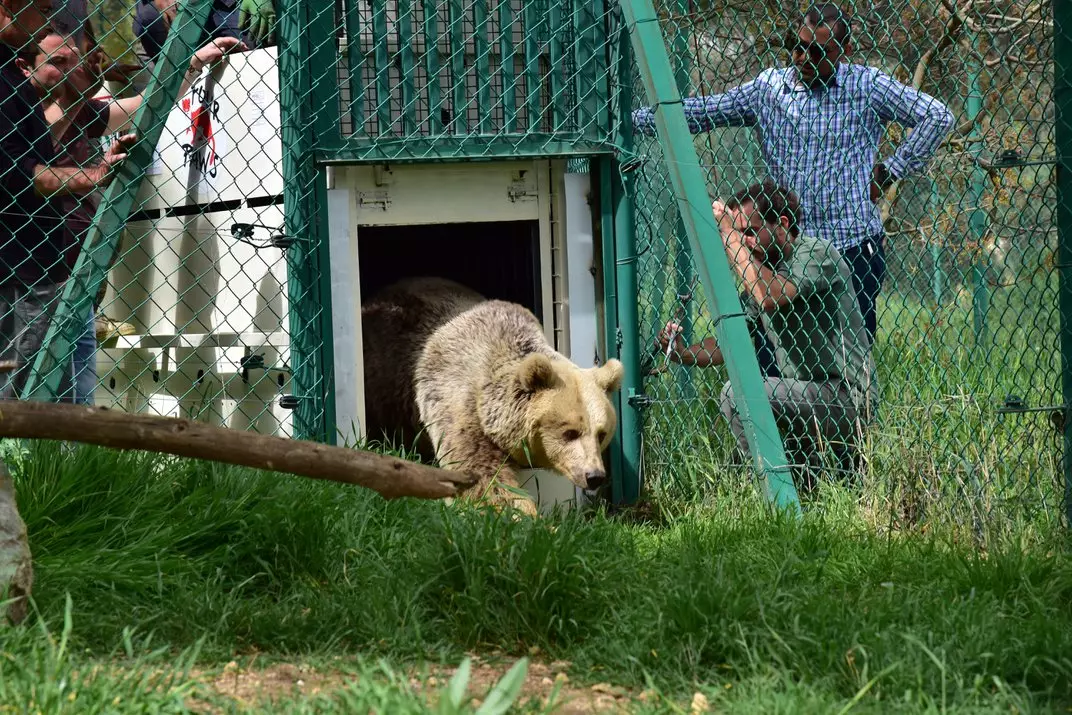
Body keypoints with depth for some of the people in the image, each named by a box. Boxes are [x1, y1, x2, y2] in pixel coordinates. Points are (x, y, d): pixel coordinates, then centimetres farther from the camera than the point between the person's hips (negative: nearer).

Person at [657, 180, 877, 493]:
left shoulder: (816, 253, -13)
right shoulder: (763, 272, 12)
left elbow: (772, 299, -30)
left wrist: (732, 239, -22)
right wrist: (684, 353, -9)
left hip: (845, 395, -9)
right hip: (809, 395, 9)